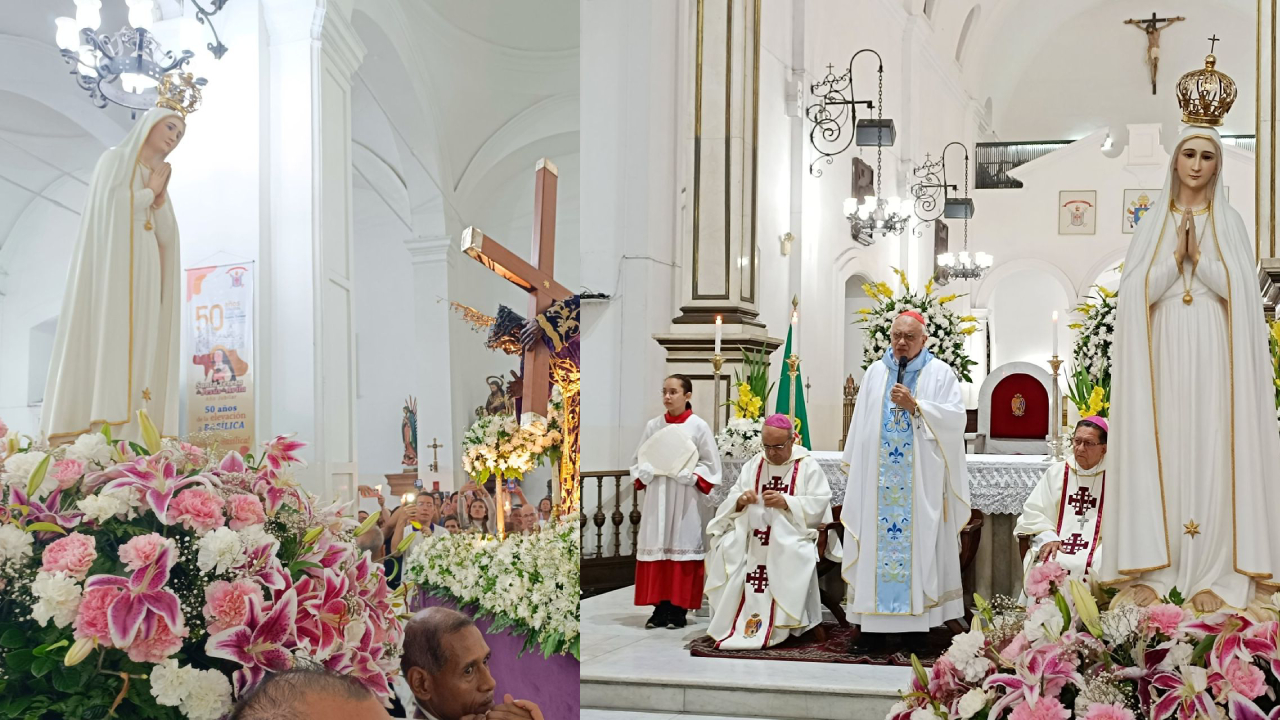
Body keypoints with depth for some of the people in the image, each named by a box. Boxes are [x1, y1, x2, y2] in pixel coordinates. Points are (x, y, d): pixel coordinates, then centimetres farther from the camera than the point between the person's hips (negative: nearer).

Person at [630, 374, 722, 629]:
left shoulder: (698, 426, -2)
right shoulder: (653, 425, 9)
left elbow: (711, 464, -1)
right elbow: (639, 459, 14)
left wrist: (688, 476, -16)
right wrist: (644, 473, -6)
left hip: (684, 498, -4)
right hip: (656, 496, 4)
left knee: (681, 547, -3)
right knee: (656, 548, 2)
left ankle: (678, 609, 2)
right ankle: (660, 608, 7)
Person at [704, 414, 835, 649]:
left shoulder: (808, 467, 4)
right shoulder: (753, 466, 15)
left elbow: (820, 505, -7)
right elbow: (730, 503, 12)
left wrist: (787, 502, -19)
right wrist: (740, 500, -13)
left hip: (791, 538, -4)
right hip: (752, 537, 4)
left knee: (788, 560, -36)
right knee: (727, 550, -24)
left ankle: (776, 627, -27)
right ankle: (732, 623, -18)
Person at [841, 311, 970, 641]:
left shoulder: (941, 373, 3)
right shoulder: (875, 372, 13)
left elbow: (956, 417, -8)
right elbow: (861, 423, 13)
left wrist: (915, 407, -16)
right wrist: (854, 465, 9)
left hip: (923, 479, -3)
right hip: (879, 476, 3)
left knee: (926, 540, -3)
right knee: (875, 539, 1)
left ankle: (944, 611, 1)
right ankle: (869, 611, 4)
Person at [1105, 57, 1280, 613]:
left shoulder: (1230, 225, 8)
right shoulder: (1152, 224, 9)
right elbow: (1136, 290, -1)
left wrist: (1198, 255, -10)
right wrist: (1175, 255, -10)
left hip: (1214, 360, -1)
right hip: (1162, 358, 1)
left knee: (1212, 456, -4)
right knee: (1158, 454, -2)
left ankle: (1212, 574, -2)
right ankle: (1152, 568, 1)